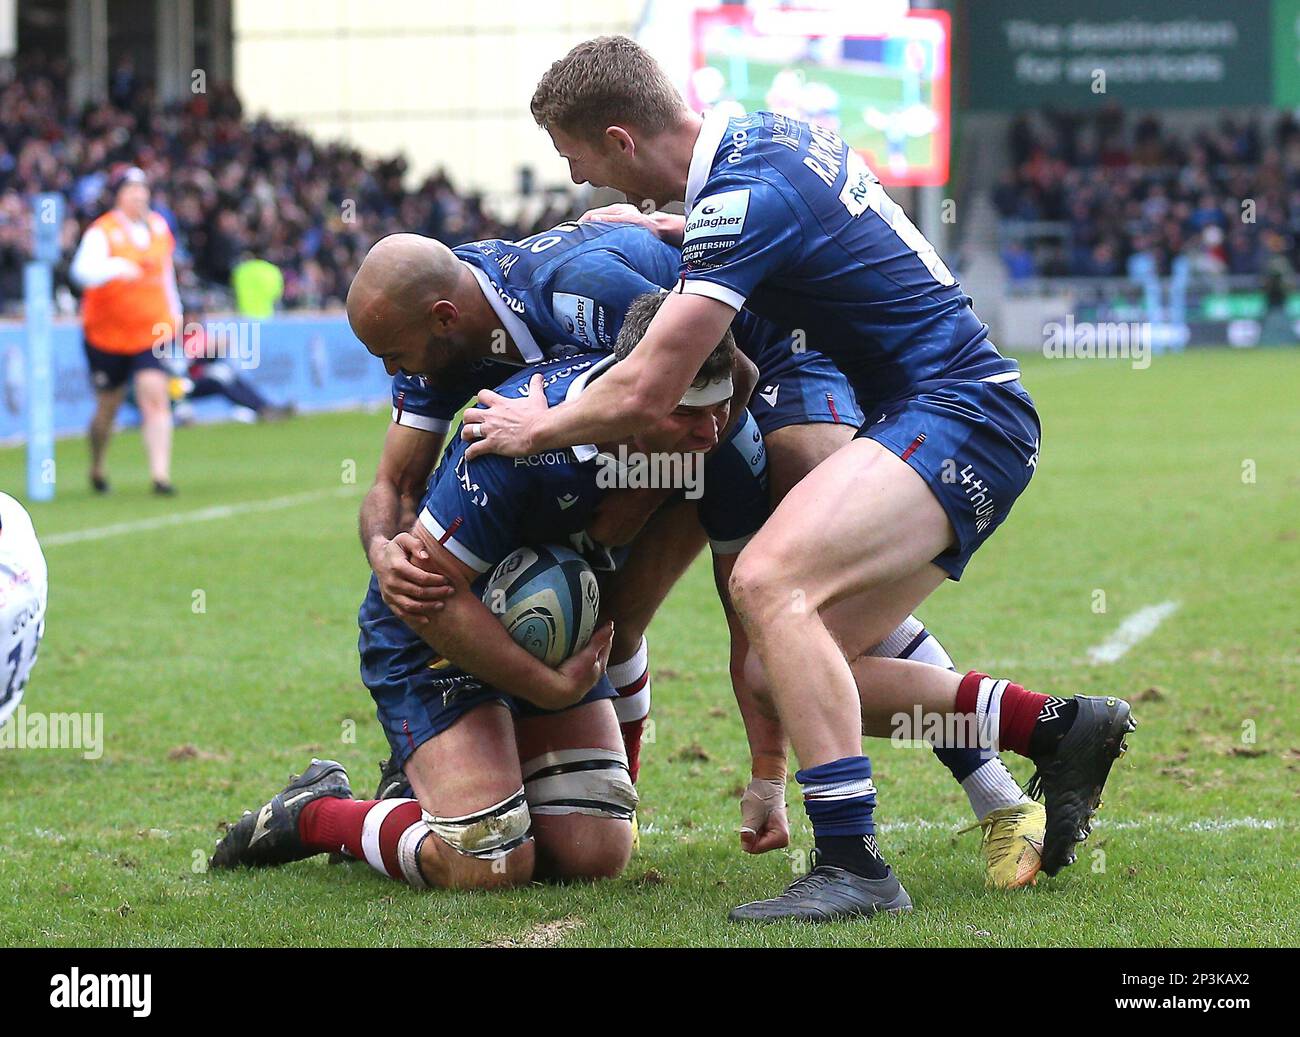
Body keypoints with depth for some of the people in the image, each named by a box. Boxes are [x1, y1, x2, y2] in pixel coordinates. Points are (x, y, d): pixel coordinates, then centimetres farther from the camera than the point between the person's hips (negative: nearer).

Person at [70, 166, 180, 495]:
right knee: (107, 408, 9)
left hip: (152, 330, 3)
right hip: (107, 332, -3)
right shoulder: (102, 231, -13)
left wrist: (173, 312, 23)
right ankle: (97, 471, 33)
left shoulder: (159, 227, 4)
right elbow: (84, 270, -32)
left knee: (155, 396, -15)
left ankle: (160, 474, -19)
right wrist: (117, 267, -50)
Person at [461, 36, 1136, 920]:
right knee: (809, 665, 6)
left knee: (769, 580, -28)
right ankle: (1056, 727, 13)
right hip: (956, 417, 10)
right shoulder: (769, 133, 10)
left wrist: (538, 426, -1)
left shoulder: (744, 198, -19)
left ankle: (854, 863, -30)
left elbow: (644, 393, -20)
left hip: (957, 415, -10)